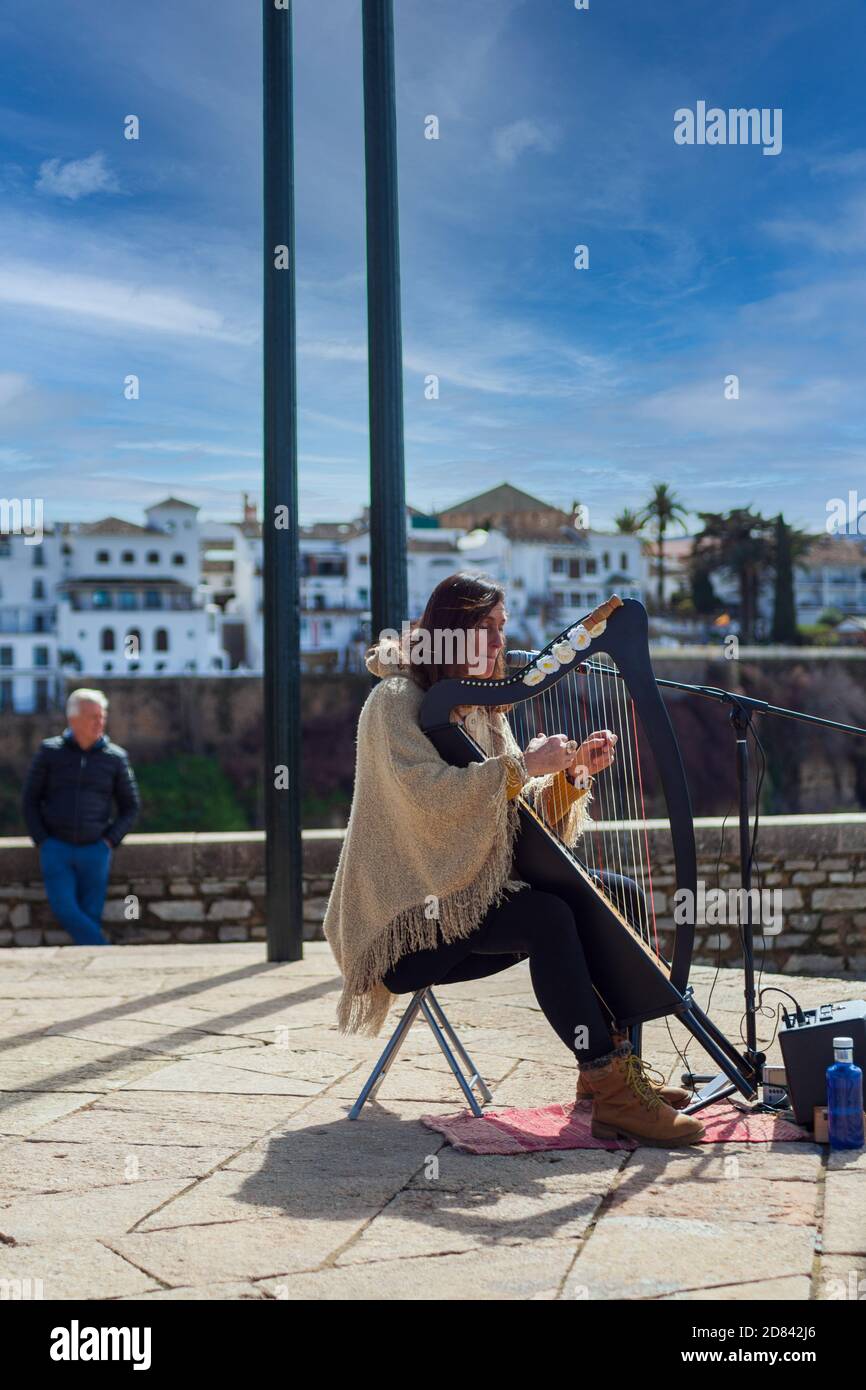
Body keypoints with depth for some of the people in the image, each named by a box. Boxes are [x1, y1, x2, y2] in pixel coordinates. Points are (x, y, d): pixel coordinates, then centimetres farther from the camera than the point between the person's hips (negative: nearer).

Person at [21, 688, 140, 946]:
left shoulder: (115, 757, 1)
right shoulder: (50, 751, 1)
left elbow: (130, 807, 8)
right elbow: (30, 799, 7)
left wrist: (109, 842, -4)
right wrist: (42, 841, -2)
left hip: (95, 850, 0)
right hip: (56, 848, 0)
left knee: (90, 916, 0)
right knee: (65, 910, -14)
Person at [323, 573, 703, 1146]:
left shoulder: (482, 705, 16)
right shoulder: (397, 700, -10)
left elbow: (521, 812, 11)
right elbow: (427, 792, -28)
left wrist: (574, 771, -6)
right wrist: (521, 765, -27)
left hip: (476, 890, 9)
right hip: (413, 916, -9)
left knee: (619, 895, -2)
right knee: (547, 914, -31)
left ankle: (610, 1059, -1)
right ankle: (611, 1091, -31)